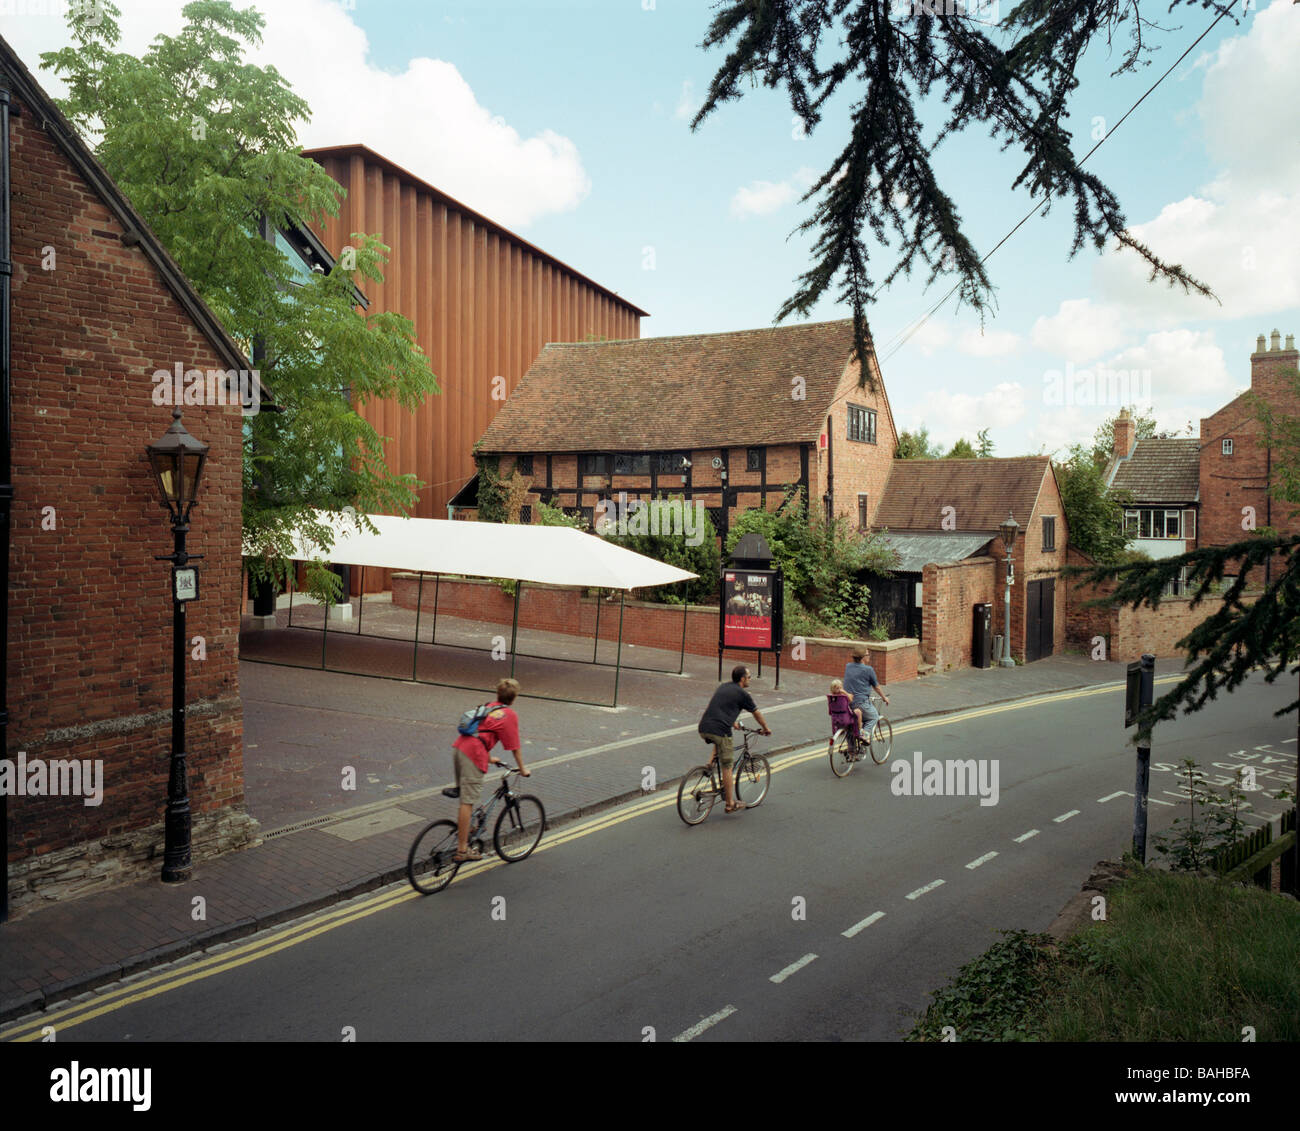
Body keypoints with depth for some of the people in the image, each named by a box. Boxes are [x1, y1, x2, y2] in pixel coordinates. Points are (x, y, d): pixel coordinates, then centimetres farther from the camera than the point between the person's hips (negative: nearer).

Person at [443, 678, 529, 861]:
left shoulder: (489, 706, 25)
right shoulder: (510, 715, 3)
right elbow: (514, 747, 4)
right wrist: (523, 769, 16)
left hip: (459, 746, 7)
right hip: (473, 754, -7)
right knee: (468, 802, -4)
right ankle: (462, 851, 0)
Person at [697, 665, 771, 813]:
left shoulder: (722, 687, 22)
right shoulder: (742, 694, 3)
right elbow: (756, 713, 17)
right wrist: (765, 728, 34)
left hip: (703, 728, 6)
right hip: (720, 730, -6)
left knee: (718, 743, 38)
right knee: (727, 767, 4)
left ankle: (710, 765, 17)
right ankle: (731, 804, 10)